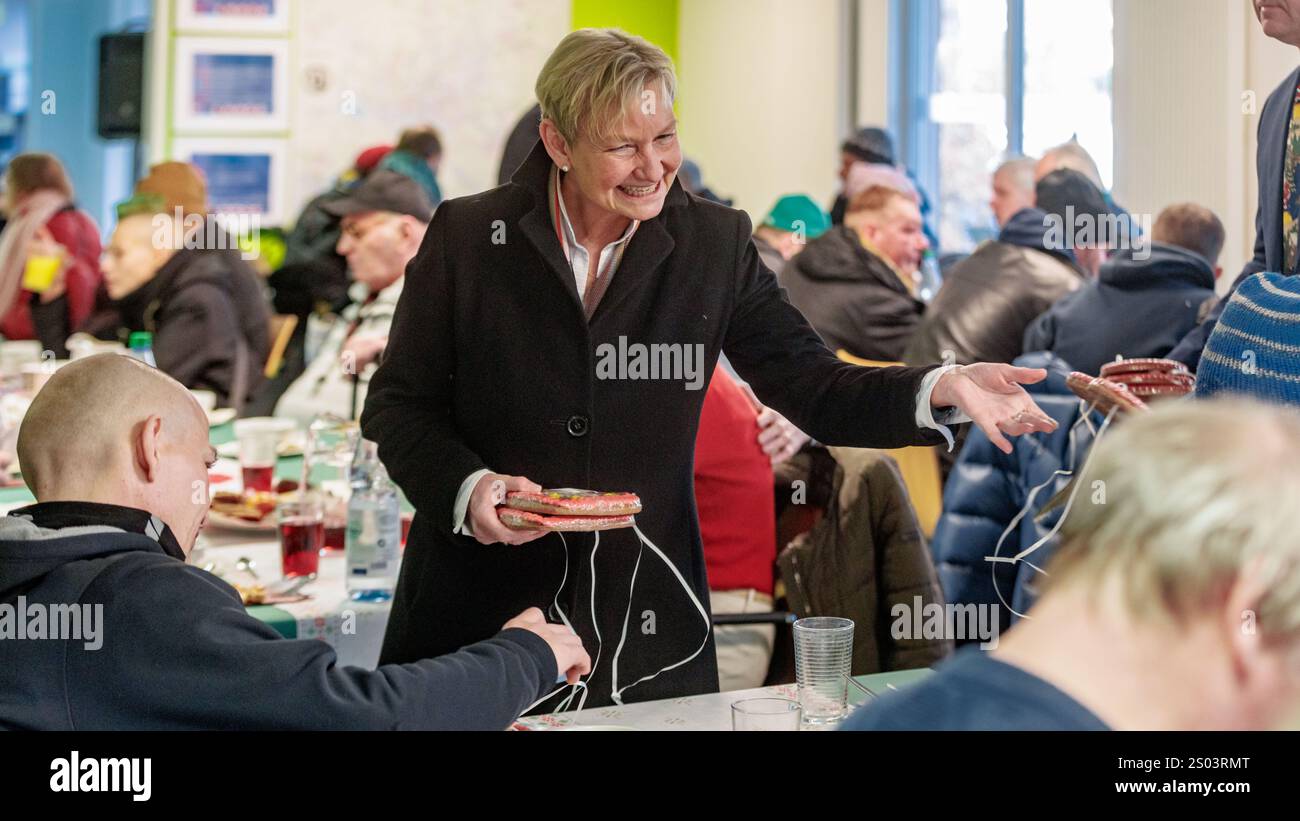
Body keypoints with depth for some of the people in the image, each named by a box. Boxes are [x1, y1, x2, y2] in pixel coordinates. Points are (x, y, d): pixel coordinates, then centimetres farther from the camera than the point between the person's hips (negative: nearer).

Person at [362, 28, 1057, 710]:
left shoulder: (714, 243, -1)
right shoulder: (466, 235, -5)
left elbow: (814, 390, -4)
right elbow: (398, 404, 0)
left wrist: (942, 390, -21)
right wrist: (466, 488, -18)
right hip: (479, 611, -1)